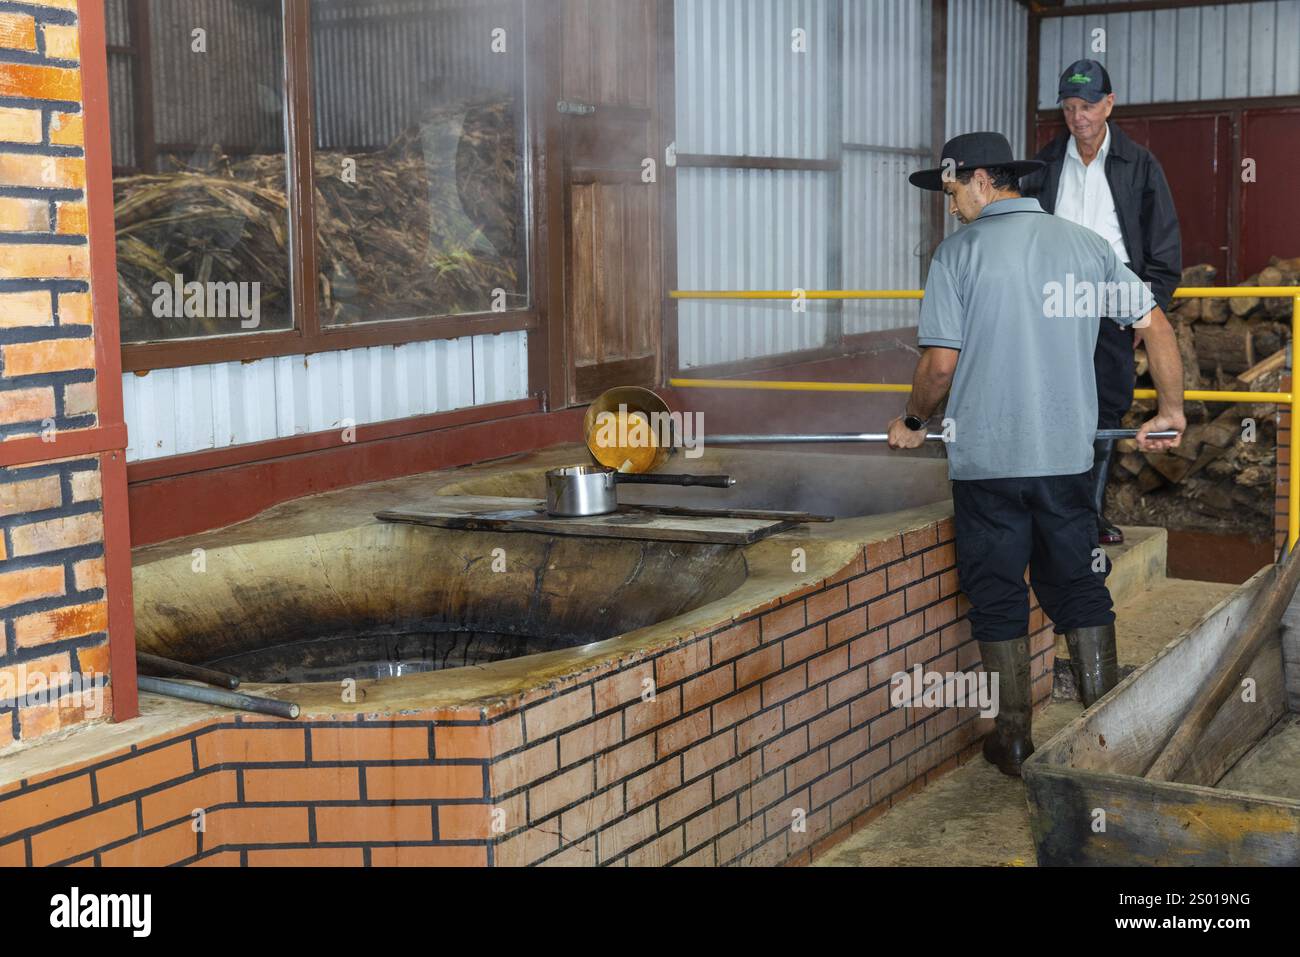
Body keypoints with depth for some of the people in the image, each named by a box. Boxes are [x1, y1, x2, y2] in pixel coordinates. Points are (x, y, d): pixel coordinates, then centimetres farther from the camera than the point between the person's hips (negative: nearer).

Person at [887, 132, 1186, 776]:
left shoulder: (960, 251, -6)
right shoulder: (1084, 244, 7)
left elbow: (941, 362, -10)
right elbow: (1157, 325, 5)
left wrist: (914, 422, 7)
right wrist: (1171, 412, 14)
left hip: (985, 457, -3)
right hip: (1067, 453, 4)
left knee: (998, 596, 8)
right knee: (1079, 587, 14)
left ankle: (1014, 738, 17)